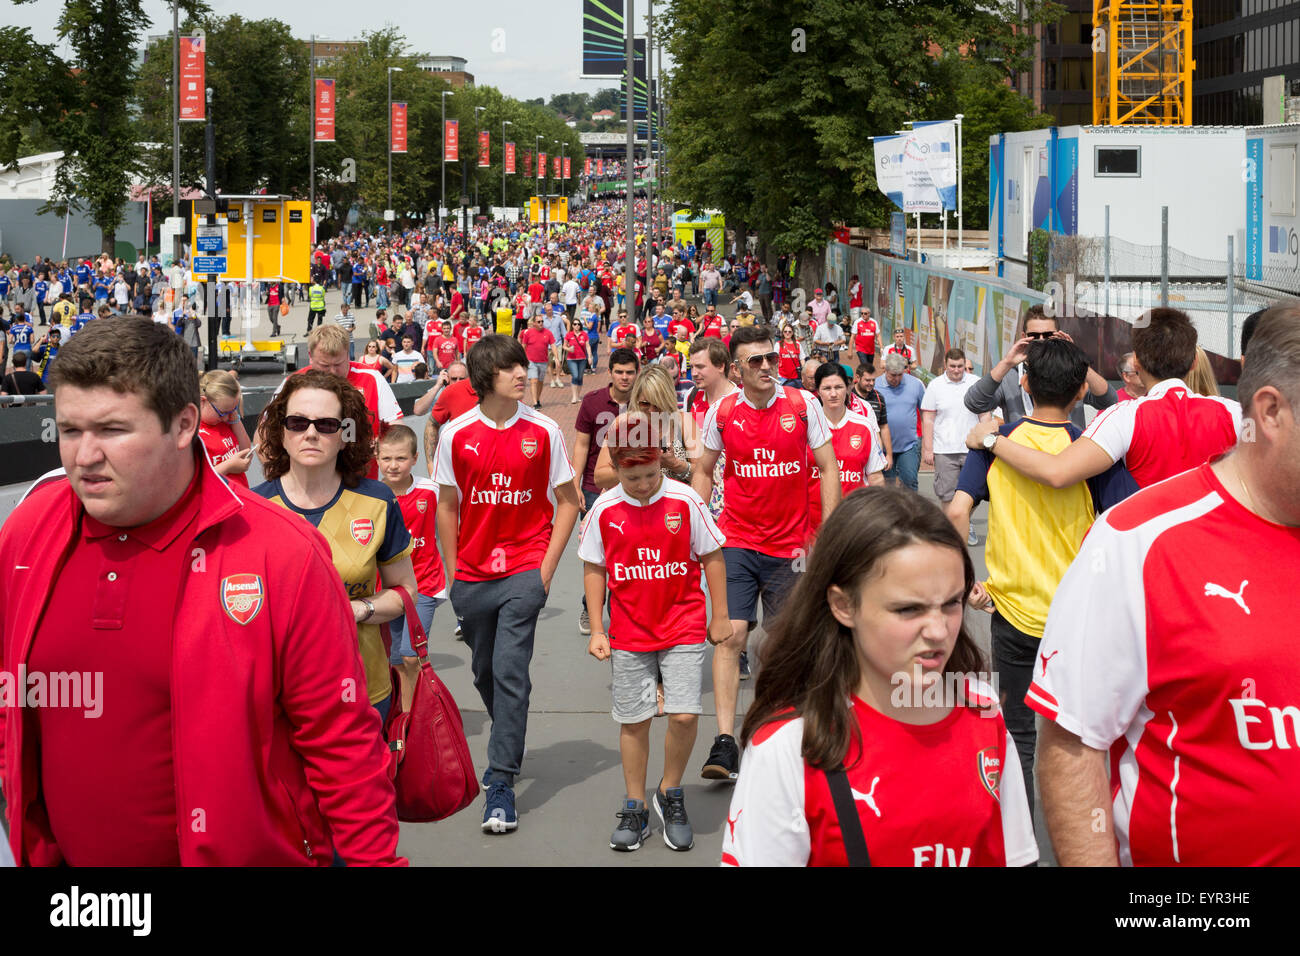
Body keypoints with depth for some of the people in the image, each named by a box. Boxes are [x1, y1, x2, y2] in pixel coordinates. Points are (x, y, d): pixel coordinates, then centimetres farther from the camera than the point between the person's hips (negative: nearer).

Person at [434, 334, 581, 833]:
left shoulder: (543, 431, -5)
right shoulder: (455, 434, -1)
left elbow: (567, 501, 3)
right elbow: (447, 505, 8)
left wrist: (547, 567, -3)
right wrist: (452, 572, 7)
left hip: (524, 571, -3)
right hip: (472, 575, 3)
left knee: (509, 669, -13)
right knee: (484, 671, 16)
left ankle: (501, 782, -9)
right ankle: (509, 747, 41)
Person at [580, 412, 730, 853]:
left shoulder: (685, 500, -9)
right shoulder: (604, 509, -5)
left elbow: (711, 556, 2)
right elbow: (594, 568, 6)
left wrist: (720, 617, 4)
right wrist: (596, 629, 3)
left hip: (683, 628, -1)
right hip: (629, 634, 2)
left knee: (684, 715, -10)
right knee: (633, 721, 7)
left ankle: (671, 795, 14)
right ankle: (635, 809, 22)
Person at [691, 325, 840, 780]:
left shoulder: (802, 405, -3)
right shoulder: (721, 412, -1)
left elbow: (828, 469, 2)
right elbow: (703, 472, 13)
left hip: (789, 544, 1)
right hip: (736, 540, -1)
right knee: (731, 634, -12)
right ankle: (724, 740, -12)